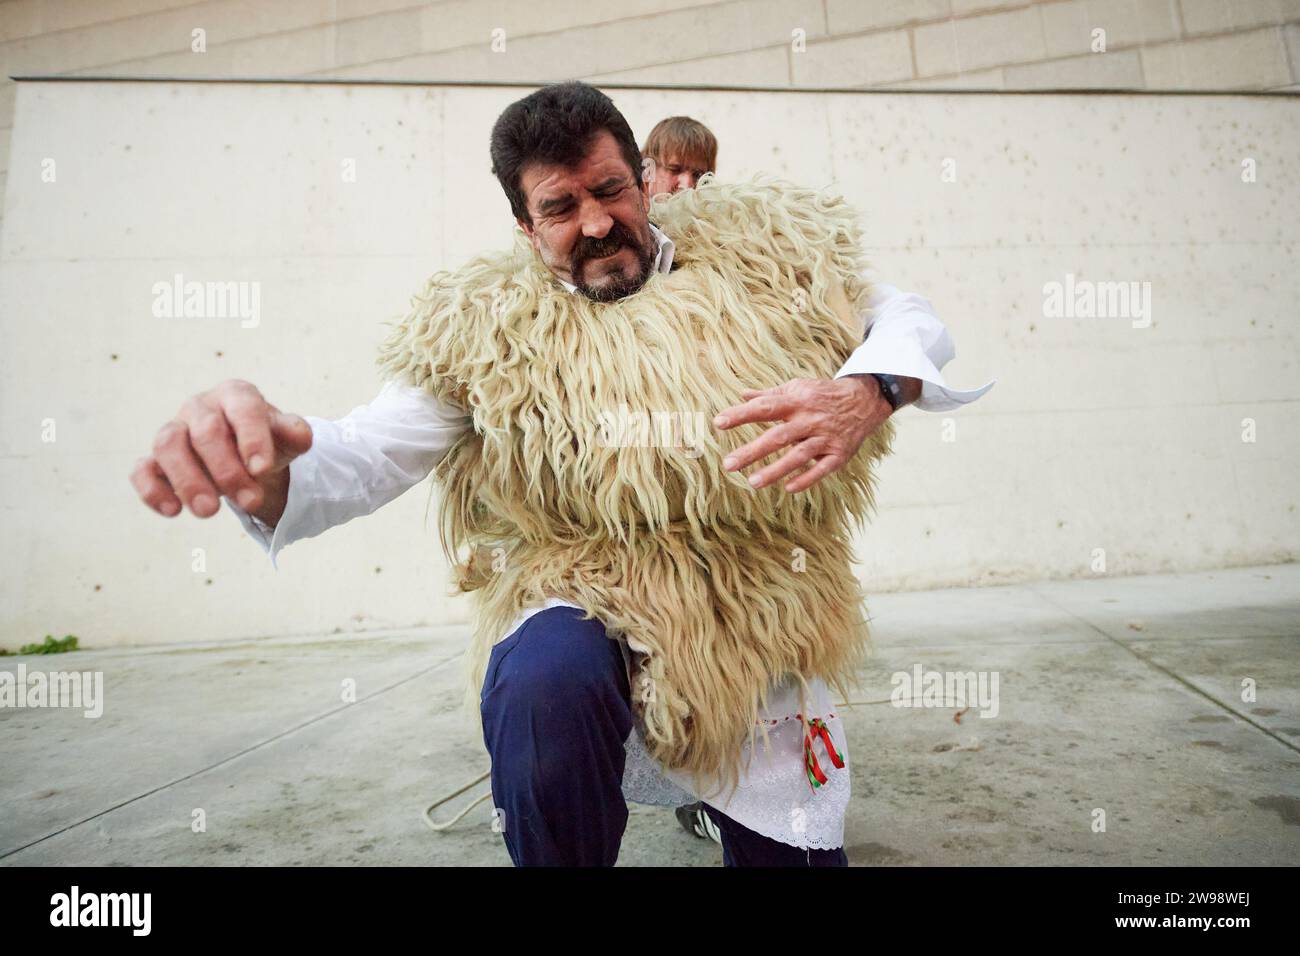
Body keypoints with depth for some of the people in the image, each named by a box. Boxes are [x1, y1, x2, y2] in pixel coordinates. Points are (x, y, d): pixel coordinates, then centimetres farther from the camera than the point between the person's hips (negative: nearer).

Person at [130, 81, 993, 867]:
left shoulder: (753, 258, -2)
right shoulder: (488, 334, -6)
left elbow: (909, 321, -1)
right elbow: (367, 455, -13)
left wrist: (868, 392, -26)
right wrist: (268, 469, -38)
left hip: (759, 644, 3)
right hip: (589, 614, -2)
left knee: (798, 852, 11)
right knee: (546, 680, -36)